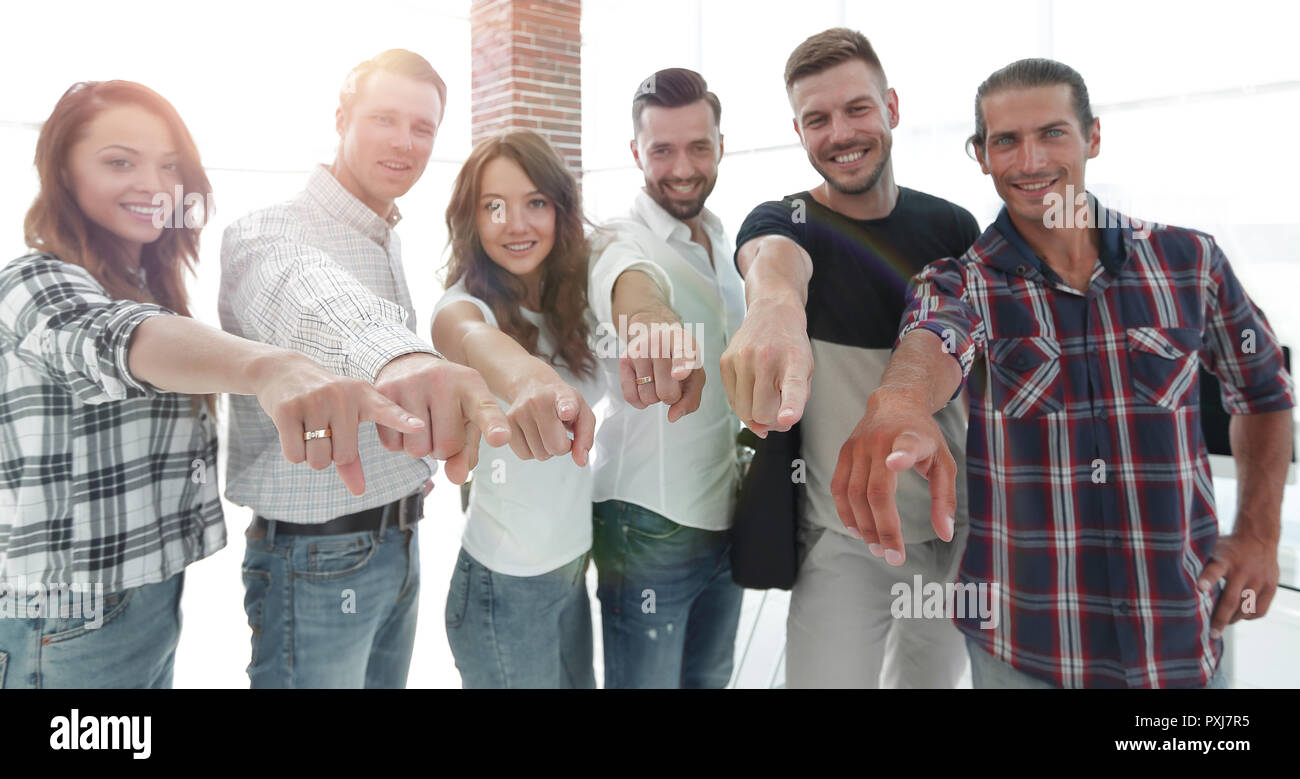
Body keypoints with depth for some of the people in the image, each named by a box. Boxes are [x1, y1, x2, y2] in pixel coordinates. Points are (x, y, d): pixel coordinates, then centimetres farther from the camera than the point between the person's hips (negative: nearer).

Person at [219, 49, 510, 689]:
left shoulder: (389, 243, 11)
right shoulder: (265, 233, -17)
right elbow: (305, 292, -44)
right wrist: (395, 353, -63)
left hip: (398, 541, 8)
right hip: (316, 559, -7)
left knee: (387, 680, 19)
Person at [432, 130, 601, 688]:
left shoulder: (570, 303, 4)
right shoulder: (467, 303, -18)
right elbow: (469, 336, -41)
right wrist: (524, 375, -65)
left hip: (573, 564, 6)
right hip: (508, 584, -6)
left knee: (579, 680, 20)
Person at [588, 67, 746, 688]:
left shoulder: (722, 244, 8)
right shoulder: (627, 240, -15)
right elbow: (625, 274, -42)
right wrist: (646, 312, -66)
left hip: (727, 515, 7)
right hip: (649, 526, -7)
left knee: (711, 677, 22)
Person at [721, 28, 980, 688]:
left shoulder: (951, 226, 1)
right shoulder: (786, 220, -10)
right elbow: (773, 254, -36)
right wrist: (775, 302, -59)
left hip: (959, 527, 4)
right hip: (845, 542, -3)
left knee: (932, 677, 20)